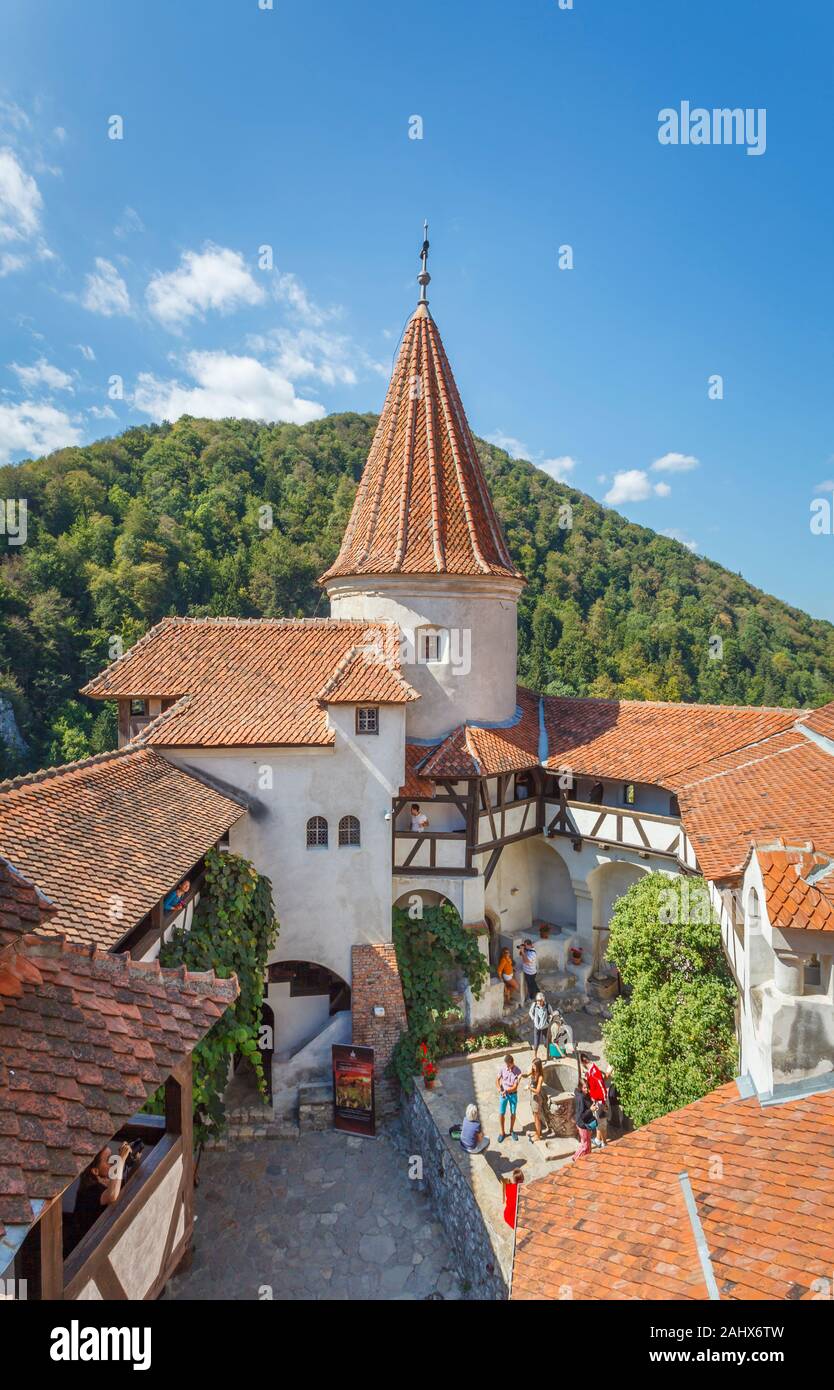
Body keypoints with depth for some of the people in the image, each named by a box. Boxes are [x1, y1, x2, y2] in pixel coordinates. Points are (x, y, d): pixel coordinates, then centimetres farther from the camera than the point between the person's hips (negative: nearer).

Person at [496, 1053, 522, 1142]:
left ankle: (512, 1130, 36)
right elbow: (497, 1080, -3)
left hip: (513, 1094, -1)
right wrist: (500, 1090, -17)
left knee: (513, 1113, 13)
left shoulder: (518, 1071, -21)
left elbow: (515, 1087, -19)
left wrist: (505, 1090, -26)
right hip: (503, 1094, 1)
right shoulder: (503, 1068, -14)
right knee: (501, 1113, 6)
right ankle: (502, 1133, 24)